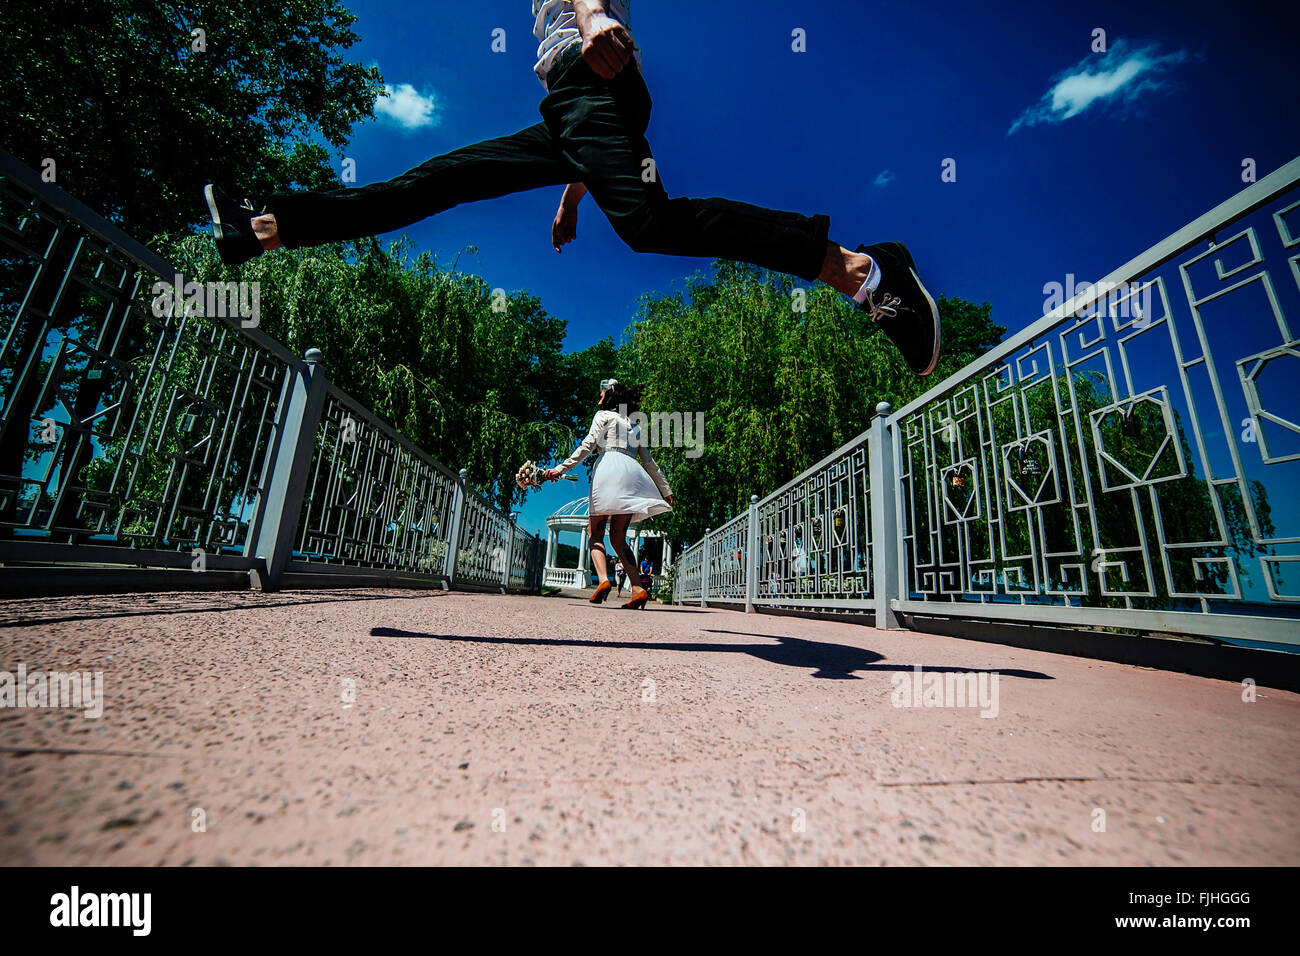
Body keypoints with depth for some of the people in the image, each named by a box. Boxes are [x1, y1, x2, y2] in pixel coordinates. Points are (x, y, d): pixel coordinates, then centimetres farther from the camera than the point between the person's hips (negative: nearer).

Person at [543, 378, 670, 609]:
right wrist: (666, 490, 31)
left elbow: (588, 445, 0)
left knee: (595, 534, -2)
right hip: (632, 474, 5)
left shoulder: (603, 415, 16)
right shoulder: (634, 427, 31)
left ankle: (603, 579, -25)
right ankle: (638, 589, -10)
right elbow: (649, 462, 28)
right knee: (618, 538, 5)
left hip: (609, 467, -5)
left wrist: (561, 468, -3)